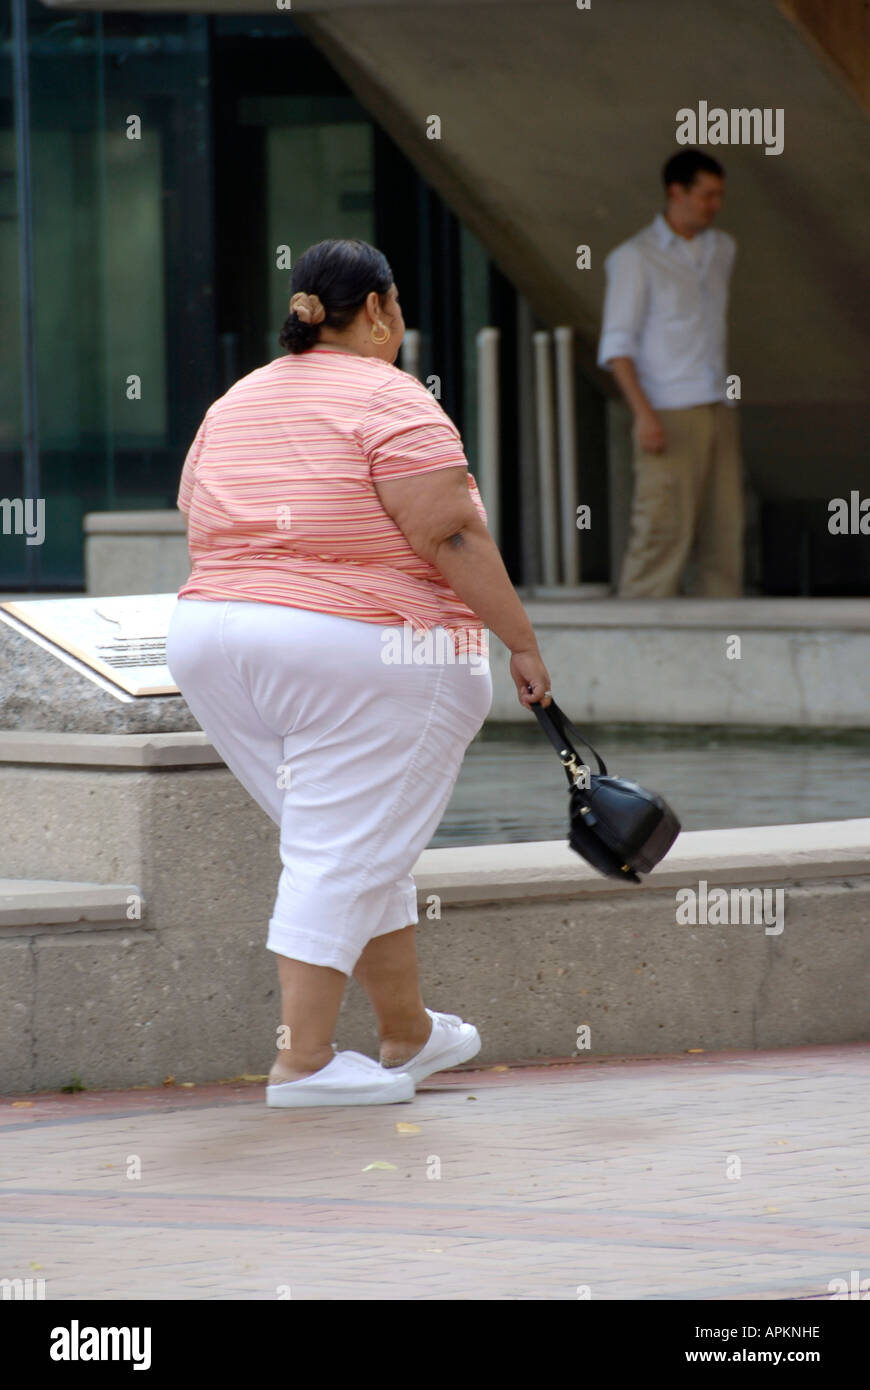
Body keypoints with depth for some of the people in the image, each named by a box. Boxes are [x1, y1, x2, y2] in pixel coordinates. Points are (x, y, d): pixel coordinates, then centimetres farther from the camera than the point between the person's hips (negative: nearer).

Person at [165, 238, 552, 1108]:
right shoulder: (391, 401, -7)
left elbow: (204, 542, 18)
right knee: (345, 857, -4)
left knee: (351, 852, 16)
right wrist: (520, 642, -11)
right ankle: (302, 1059, -7)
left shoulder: (230, 406, 16)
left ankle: (408, 1034, 23)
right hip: (359, 654, -7)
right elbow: (453, 538, -15)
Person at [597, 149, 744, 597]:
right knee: (664, 528, -11)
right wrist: (643, 413, -19)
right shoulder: (636, 257, -5)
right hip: (668, 415, -6)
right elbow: (616, 344, -9)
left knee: (723, 528, 3)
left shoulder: (722, 249, 15)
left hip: (717, 410, 6)